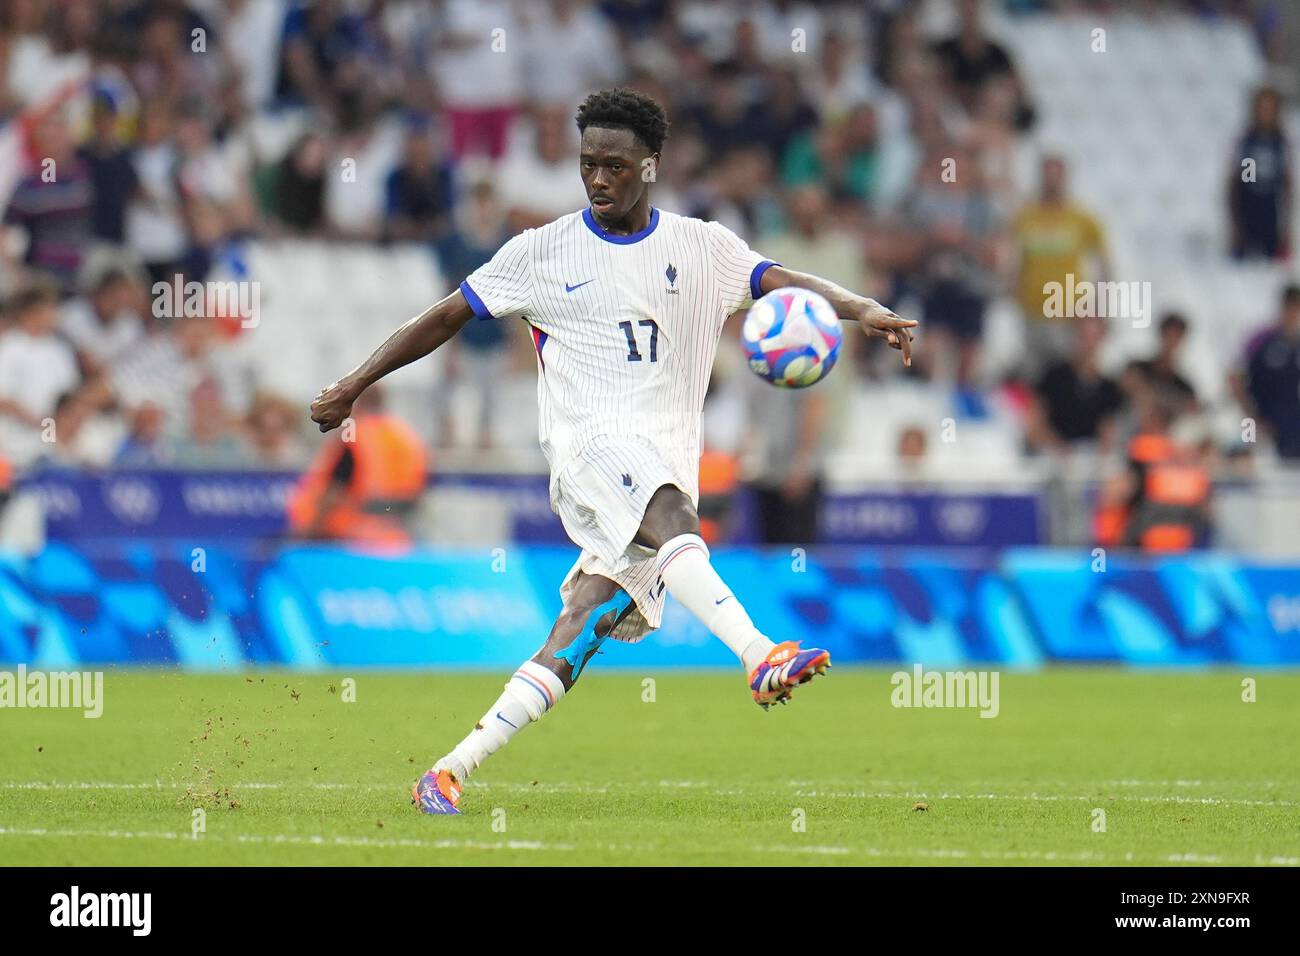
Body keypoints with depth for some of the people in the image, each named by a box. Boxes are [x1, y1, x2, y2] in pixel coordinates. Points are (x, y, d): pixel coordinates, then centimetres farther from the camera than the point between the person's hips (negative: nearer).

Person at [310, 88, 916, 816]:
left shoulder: (703, 248, 12)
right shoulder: (546, 251, 10)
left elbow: (782, 282, -2)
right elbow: (448, 317, 15)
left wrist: (861, 309, -21)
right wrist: (354, 386, 13)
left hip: (670, 460, 2)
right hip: (590, 446, -2)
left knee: (579, 634, -8)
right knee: (671, 515, -35)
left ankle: (451, 774, -5)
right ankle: (761, 656, -53)